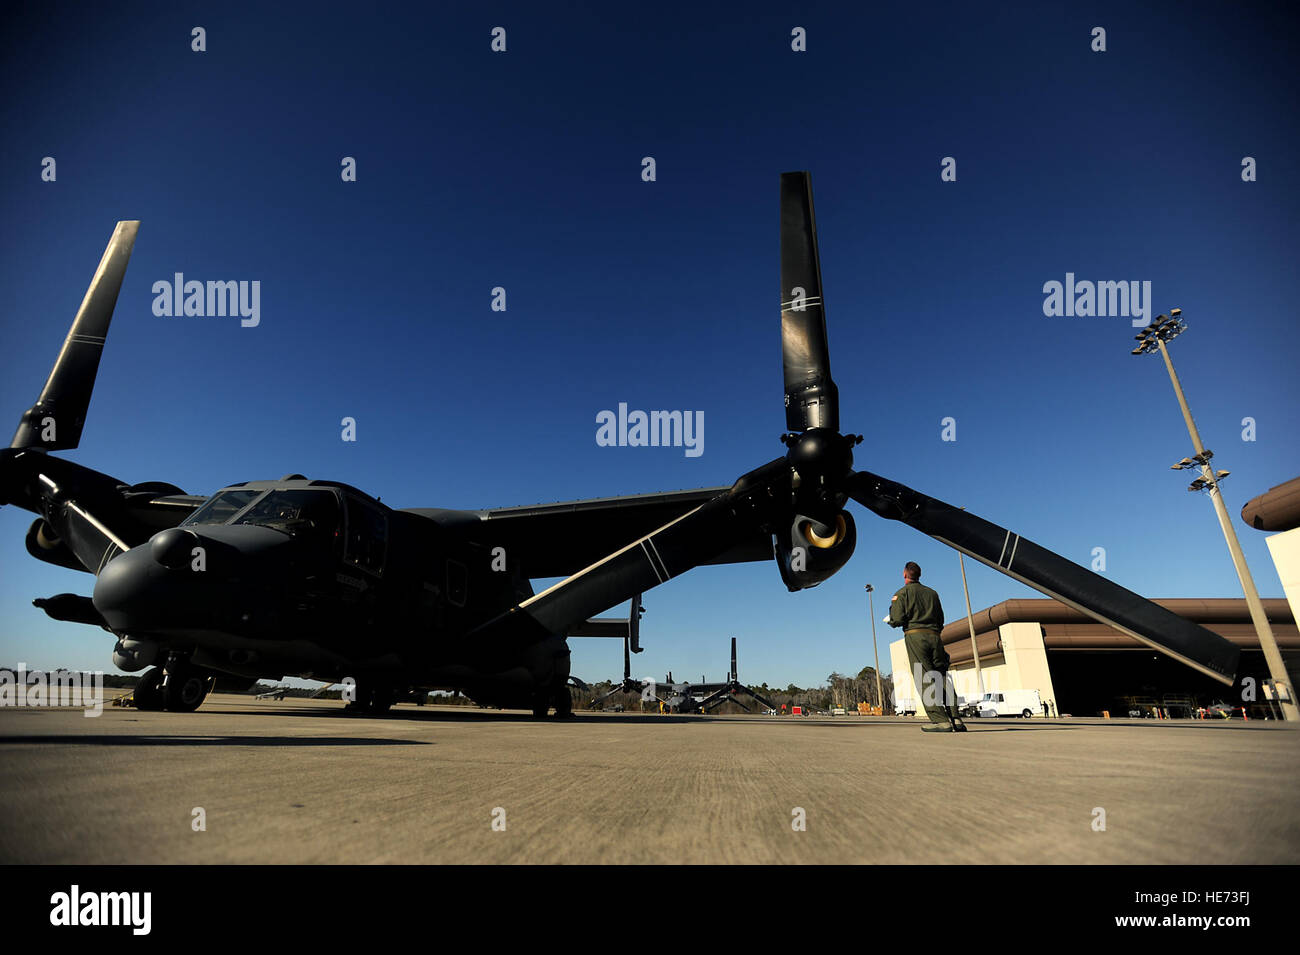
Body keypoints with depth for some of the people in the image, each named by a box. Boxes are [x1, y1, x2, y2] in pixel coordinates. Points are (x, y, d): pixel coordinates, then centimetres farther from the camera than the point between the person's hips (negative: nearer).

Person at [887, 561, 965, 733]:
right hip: (934, 636, 5)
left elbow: (898, 619, -5)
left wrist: (889, 619, 17)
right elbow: (941, 621, 20)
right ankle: (956, 718, -5)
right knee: (942, 677, 5)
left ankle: (941, 720, -16)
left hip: (915, 636, -5)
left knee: (924, 679, -8)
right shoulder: (932, 593, 20)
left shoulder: (902, 592, 5)